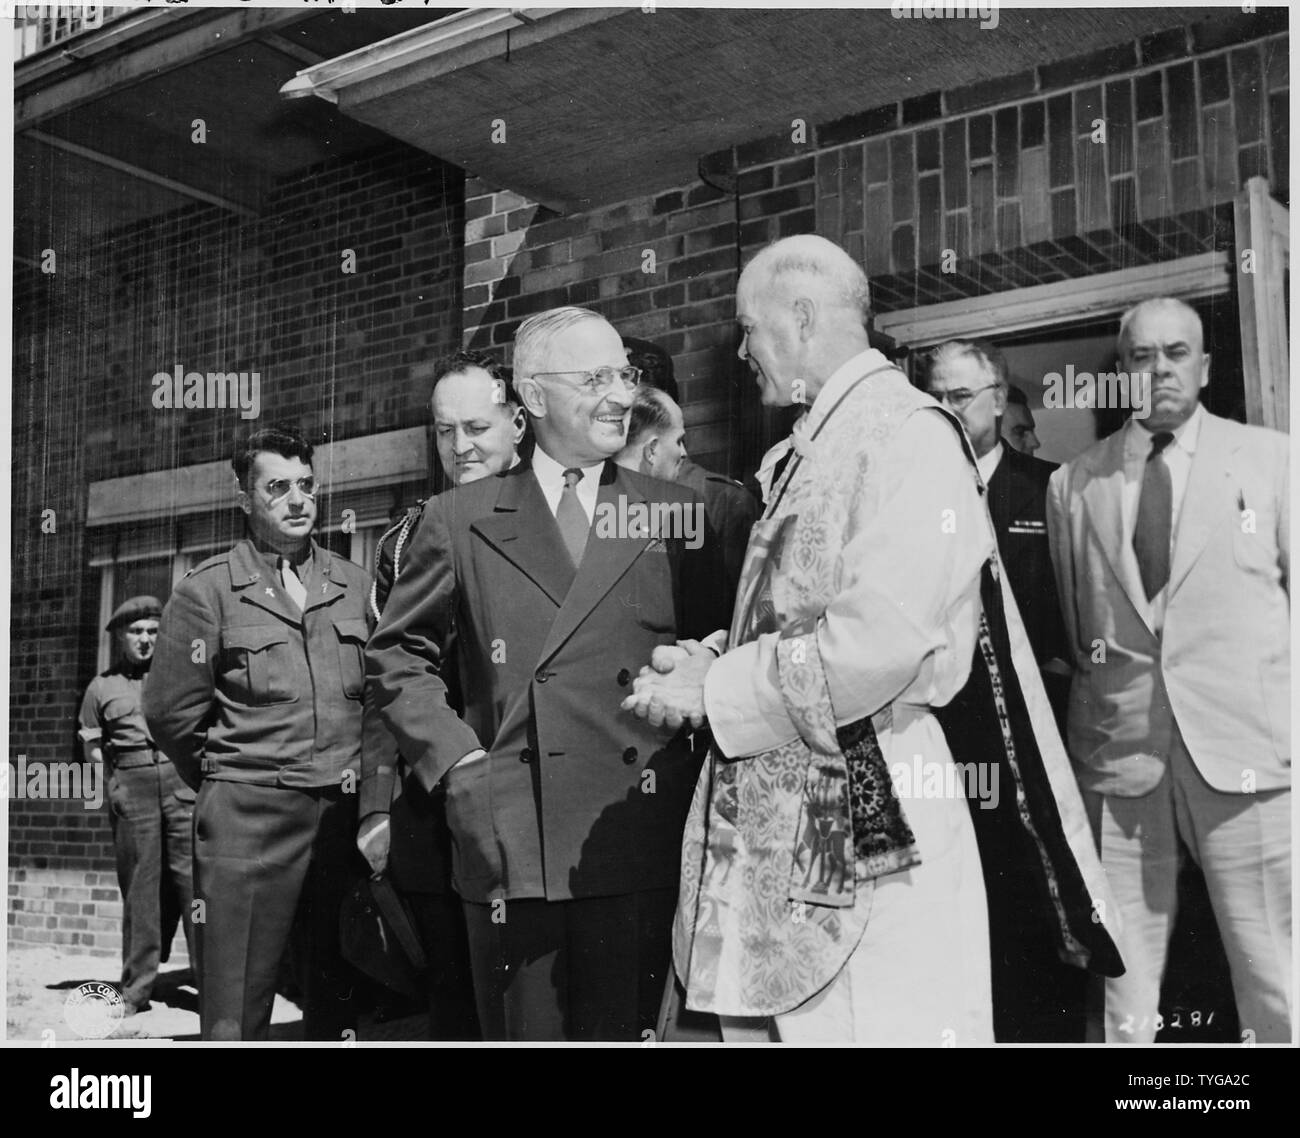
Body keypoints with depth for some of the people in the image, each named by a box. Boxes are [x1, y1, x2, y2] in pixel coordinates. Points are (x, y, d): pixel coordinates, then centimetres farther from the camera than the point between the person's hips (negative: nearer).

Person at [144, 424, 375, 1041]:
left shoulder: (354, 585, 10)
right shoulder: (207, 590, -1)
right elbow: (171, 711, 1)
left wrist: (356, 778, 10)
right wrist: (227, 781, 8)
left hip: (343, 815, 4)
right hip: (248, 820, -4)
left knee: (339, 1000, 11)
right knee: (235, 1011, 0)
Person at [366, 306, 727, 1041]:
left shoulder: (679, 513, 8)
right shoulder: (462, 519, 8)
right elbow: (398, 654, 11)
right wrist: (454, 758, 0)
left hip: (639, 842, 0)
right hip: (508, 841, 1)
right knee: (520, 1030, 9)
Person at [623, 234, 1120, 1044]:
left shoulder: (908, 433, -12)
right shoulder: (810, 451, 14)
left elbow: (882, 639, -22)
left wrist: (711, 692, -14)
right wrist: (709, 658, 4)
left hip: (869, 826, -8)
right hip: (782, 818, 8)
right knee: (769, 1018, 14)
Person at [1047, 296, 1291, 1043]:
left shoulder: (1270, 458, 7)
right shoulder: (1075, 483, 10)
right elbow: (1065, 623, 11)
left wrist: (1290, 729, -1)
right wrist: (1083, 718, 4)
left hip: (1244, 748, -1)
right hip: (1118, 754, 2)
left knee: (1275, 977, 1)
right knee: (1124, 972, 8)